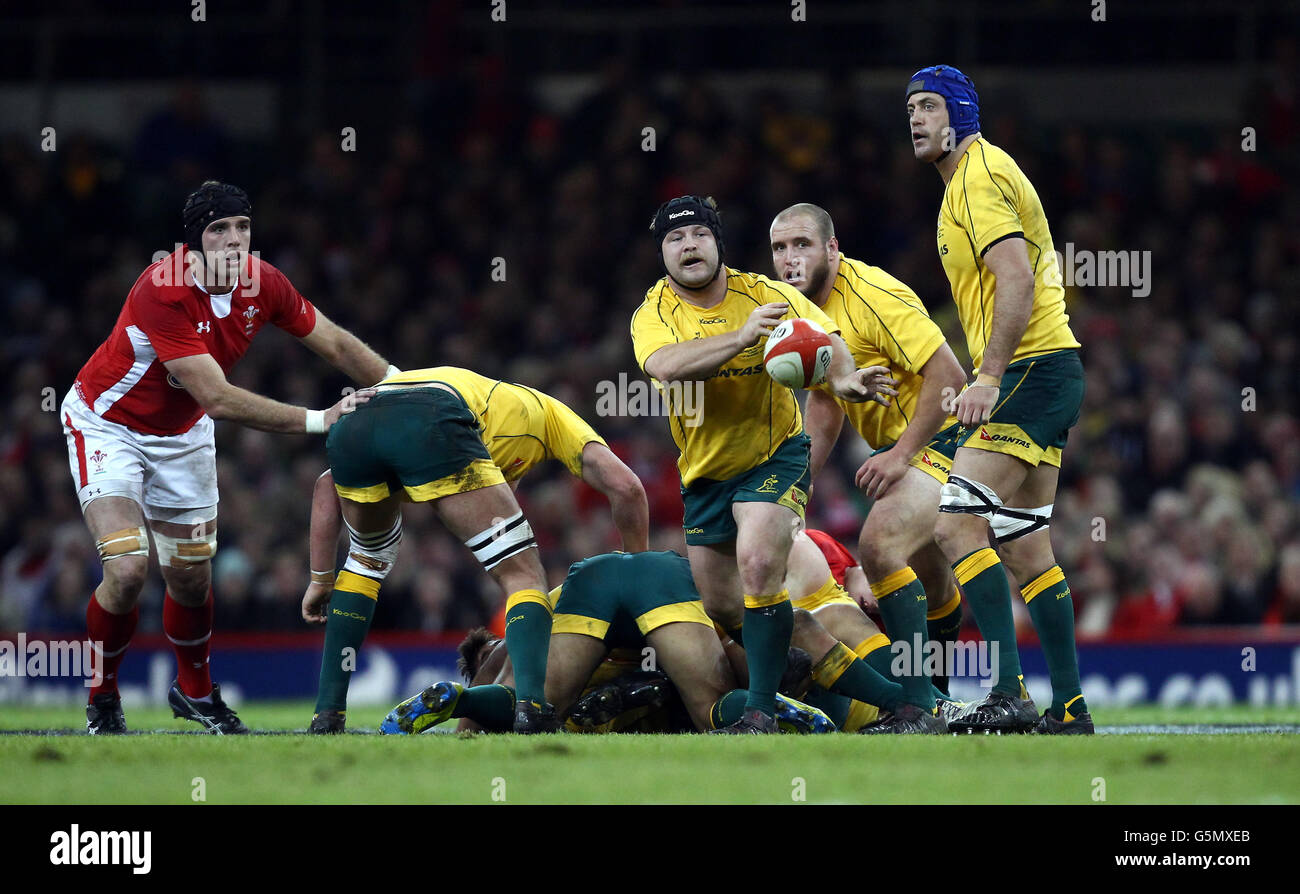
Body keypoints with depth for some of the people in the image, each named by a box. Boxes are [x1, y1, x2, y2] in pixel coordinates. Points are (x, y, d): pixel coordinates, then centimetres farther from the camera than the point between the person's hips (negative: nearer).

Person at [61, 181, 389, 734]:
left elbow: (336, 345, 1)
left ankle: (194, 690, 38)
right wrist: (319, 420, -35)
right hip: (107, 422, -6)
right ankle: (102, 700, 3)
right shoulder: (162, 290, -35)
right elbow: (218, 399, -37)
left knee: (192, 577, 10)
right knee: (127, 568, -21)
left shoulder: (263, 284, -15)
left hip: (181, 433, 6)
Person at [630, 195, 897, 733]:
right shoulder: (654, 314, -12)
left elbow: (823, 338, -18)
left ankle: (762, 710, -22)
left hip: (775, 454, -3)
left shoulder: (764, 295, -11)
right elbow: (666, 365, -33)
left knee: (758, 563, -26)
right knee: (720, 606, 9)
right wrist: (741, 336, -45)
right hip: (704, 471, 3)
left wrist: (843, 377, -41)